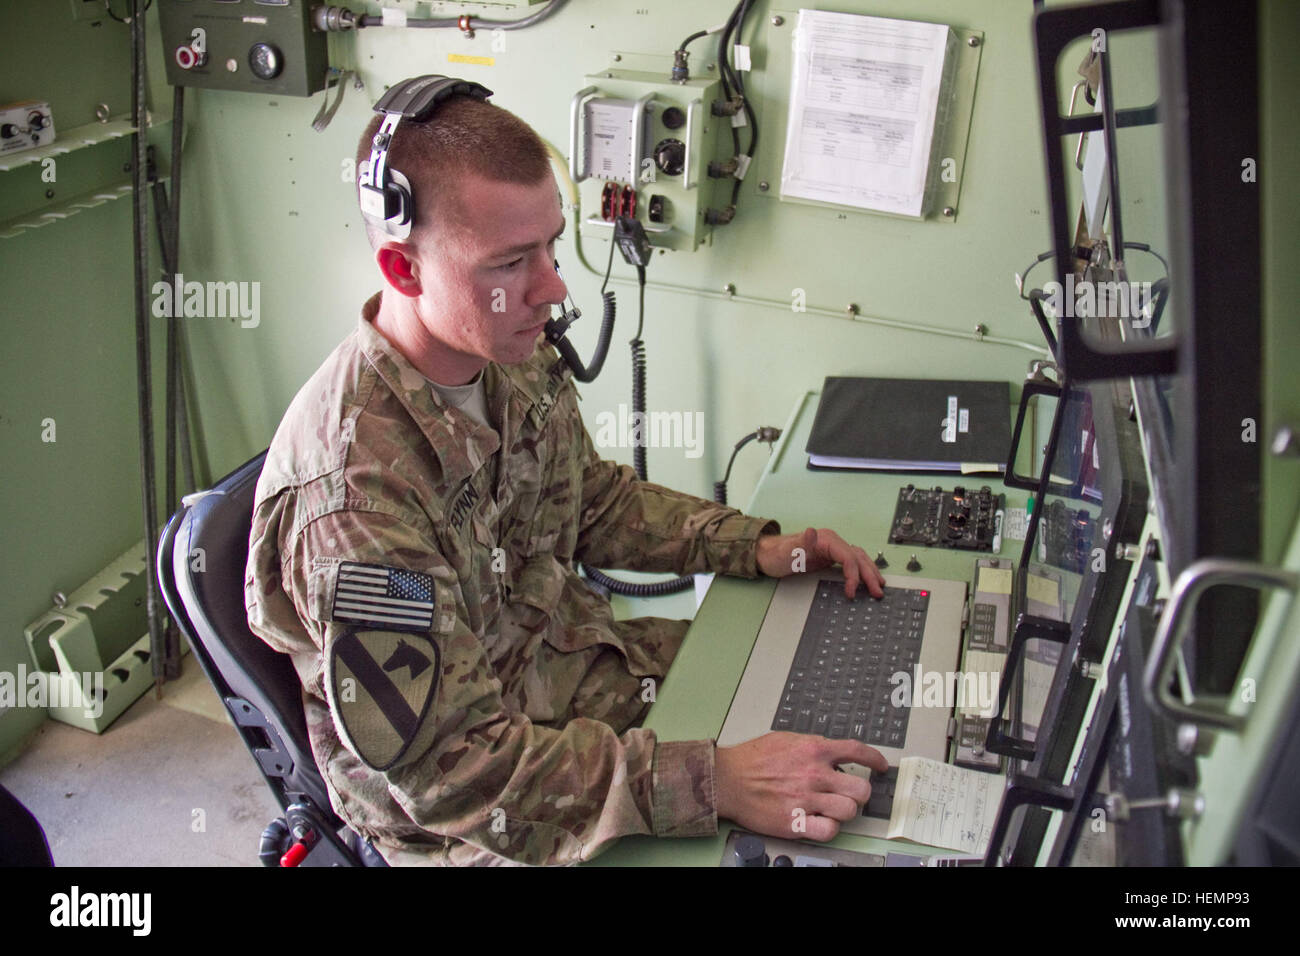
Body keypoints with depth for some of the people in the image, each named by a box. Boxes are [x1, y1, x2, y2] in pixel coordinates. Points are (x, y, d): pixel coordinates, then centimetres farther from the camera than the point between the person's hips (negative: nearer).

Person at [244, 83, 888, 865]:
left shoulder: (514, 358, -9)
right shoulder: (355, 493, -34)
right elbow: (450, 767, -30)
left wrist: (758, 547, -3)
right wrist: (713, 781, -35)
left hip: (582, 662, 7)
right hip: (468, 813, -7)